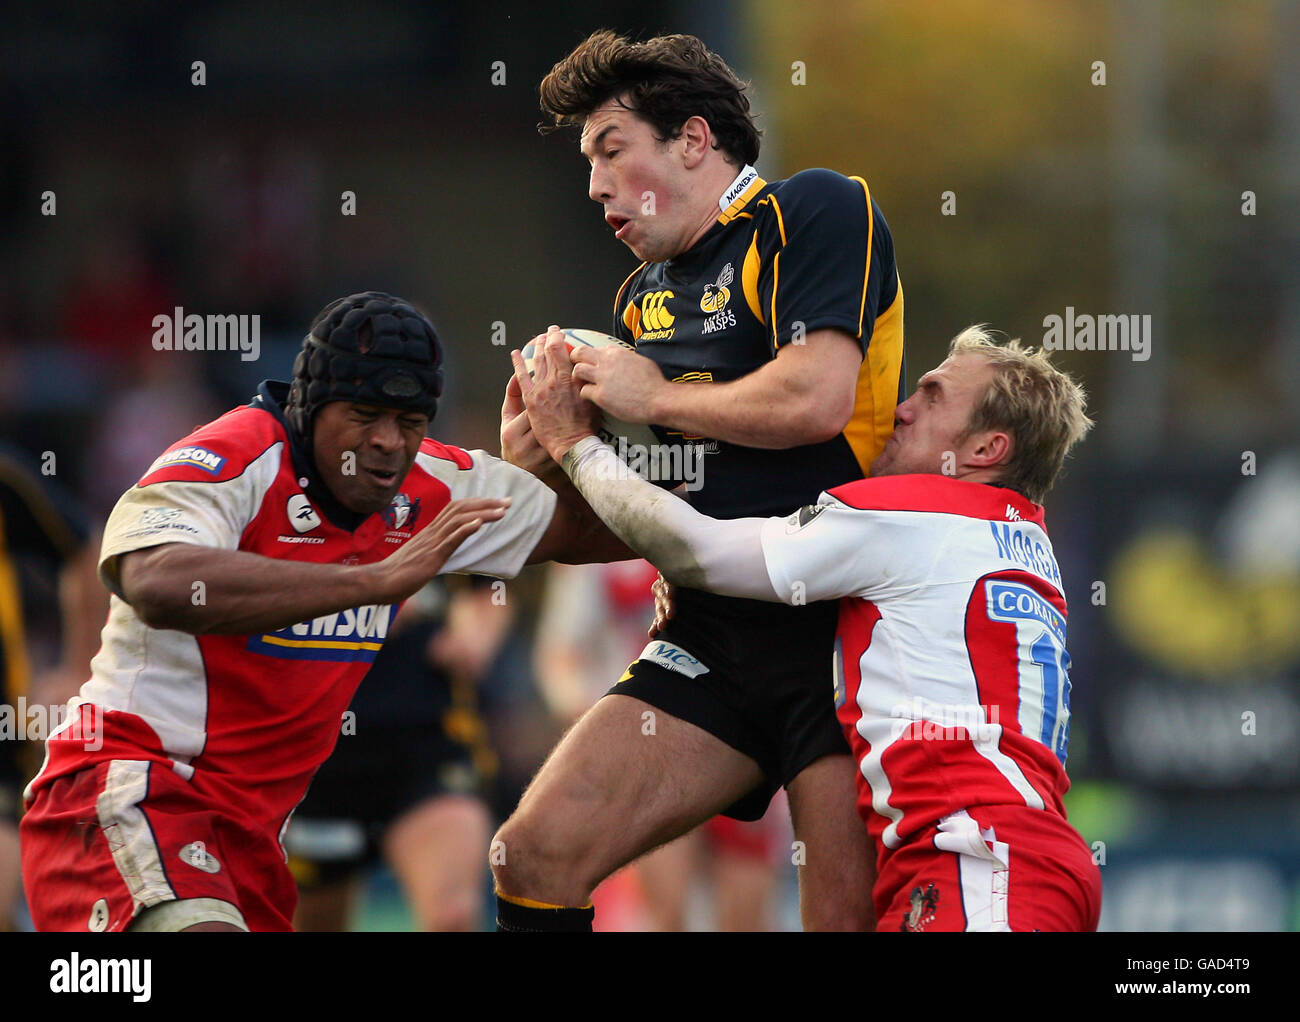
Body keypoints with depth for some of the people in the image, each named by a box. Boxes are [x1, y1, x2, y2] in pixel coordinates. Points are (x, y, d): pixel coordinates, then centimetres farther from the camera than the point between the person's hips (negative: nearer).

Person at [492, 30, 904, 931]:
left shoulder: (819, 209, -4)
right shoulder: (643, 298, 19)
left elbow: (816, 398, -20)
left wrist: (653, 397, -6)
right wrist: (554, 463, 5)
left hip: (842, 623, -7)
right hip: (713, 635, 7)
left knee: (849, 915, -14)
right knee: (535, 857, -4)